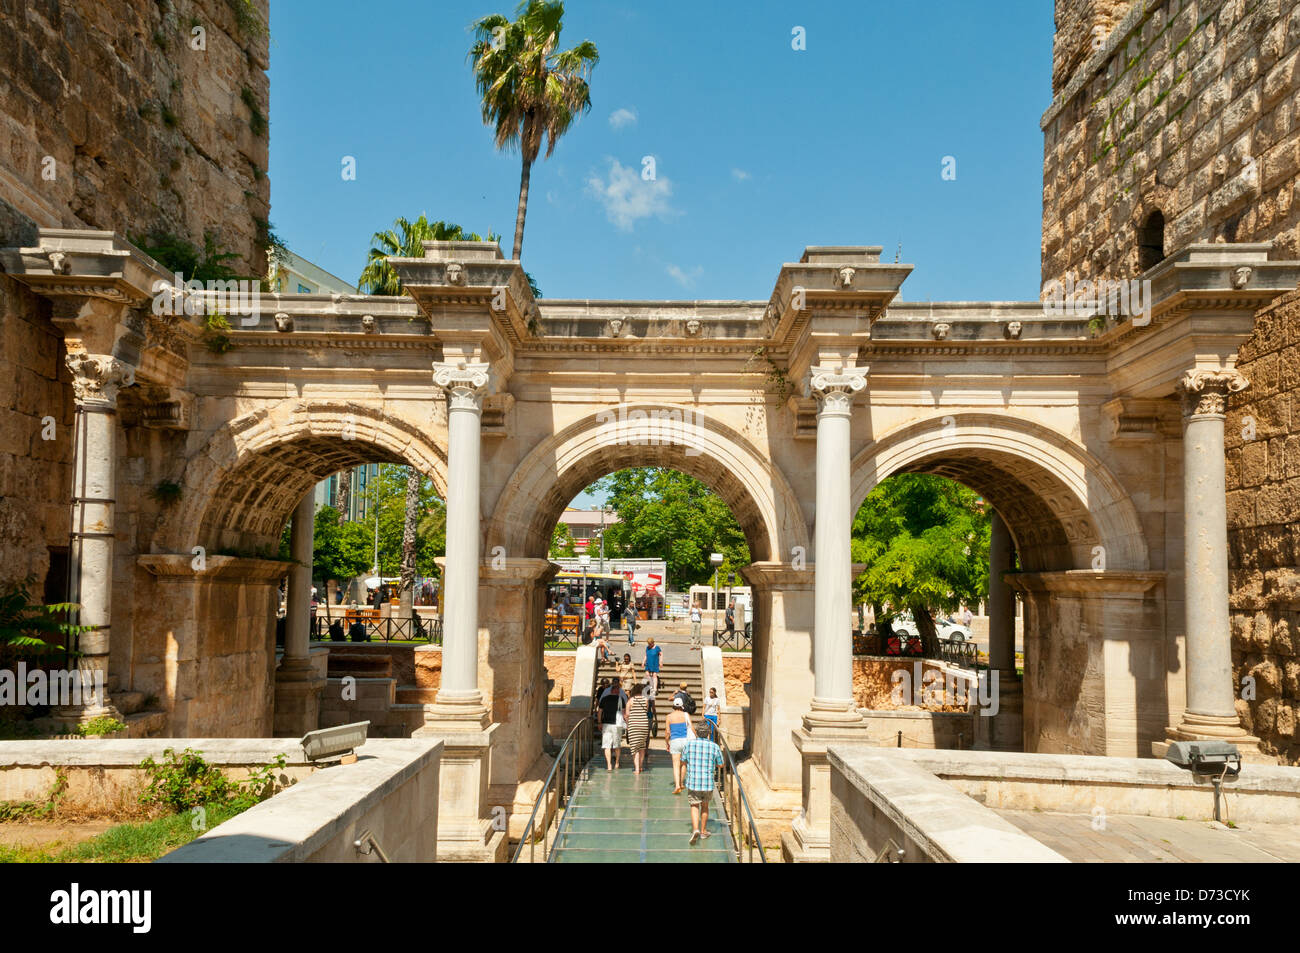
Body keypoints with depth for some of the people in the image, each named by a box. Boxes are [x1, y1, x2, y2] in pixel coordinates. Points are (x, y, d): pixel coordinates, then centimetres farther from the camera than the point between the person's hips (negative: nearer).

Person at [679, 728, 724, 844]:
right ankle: (703, 831, 30)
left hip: (692, 782, -1)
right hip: (708, 783, 1)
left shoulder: (688, 744, -6)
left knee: (694, 806, 10)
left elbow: (683, 761, 7)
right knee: (705, 805, 20)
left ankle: (695, 829, -11)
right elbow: (720, 765, 5)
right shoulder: (715, 747, -7)